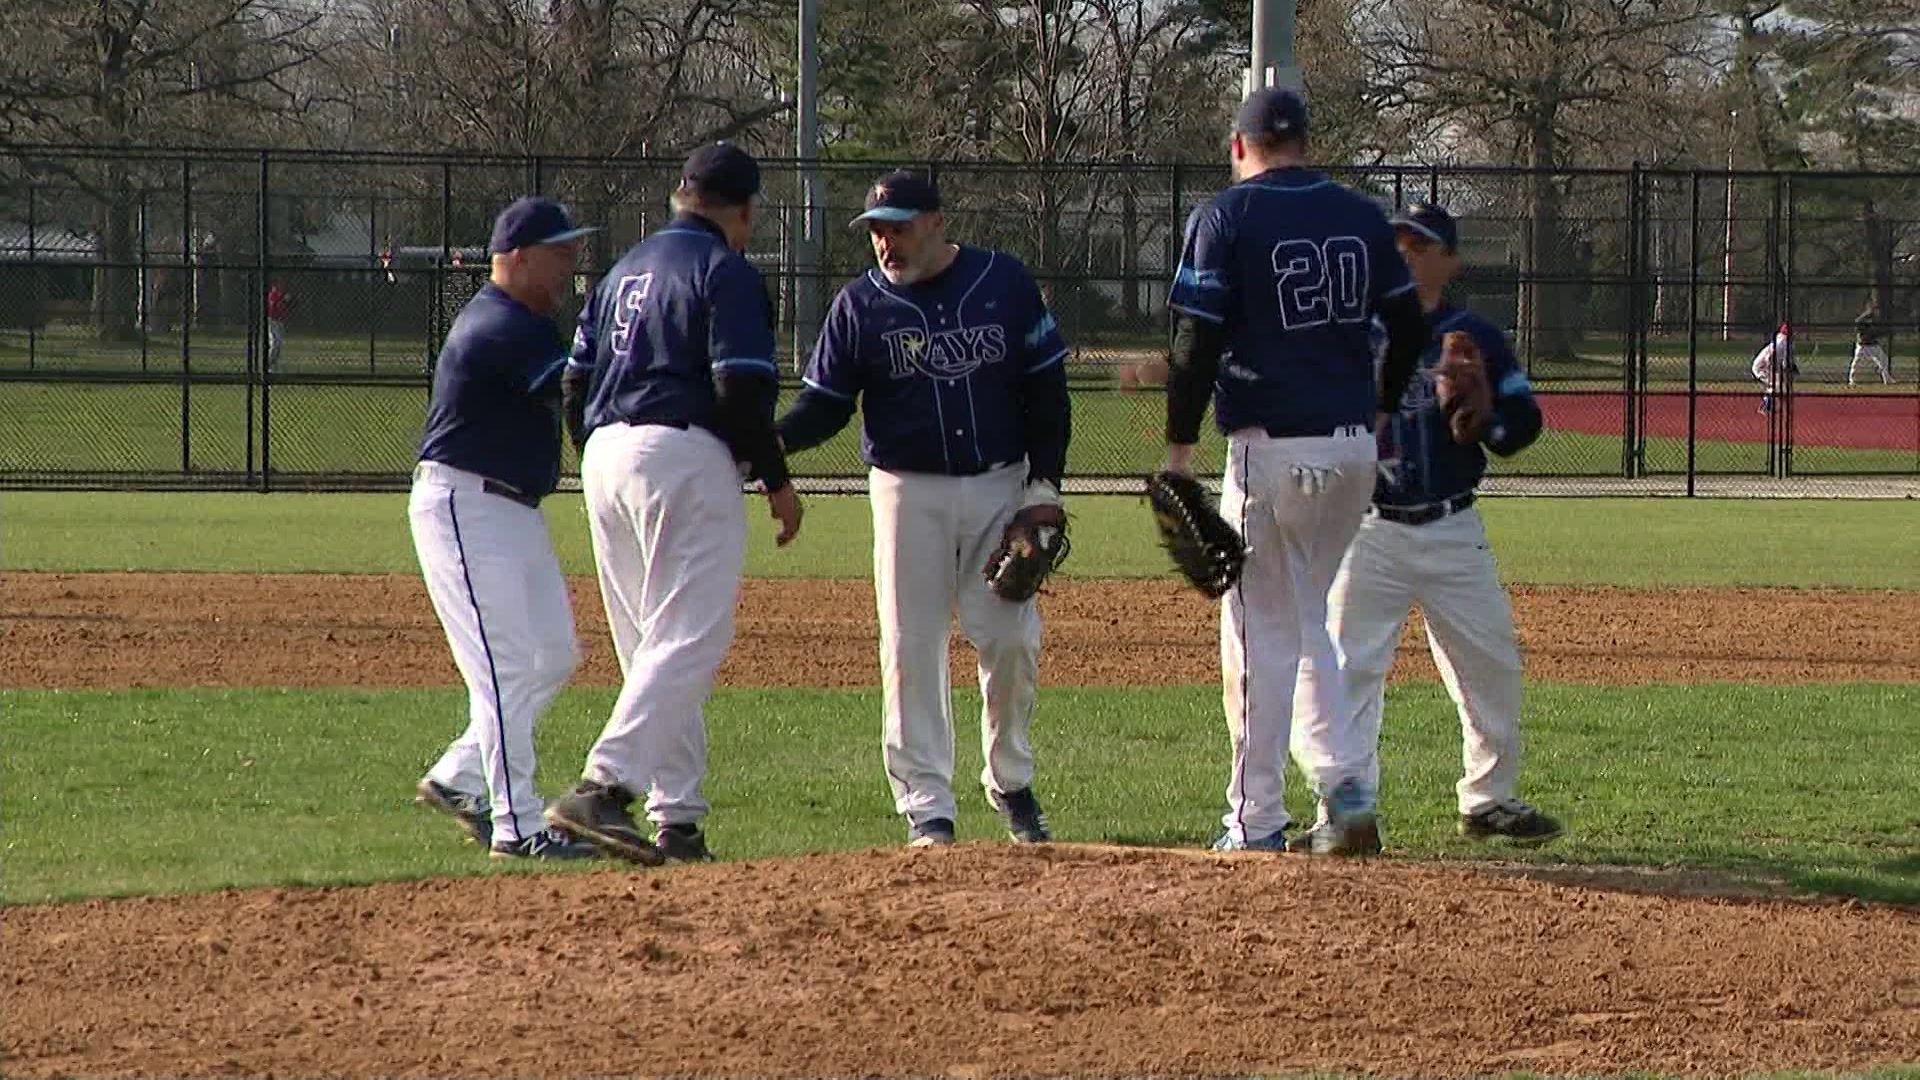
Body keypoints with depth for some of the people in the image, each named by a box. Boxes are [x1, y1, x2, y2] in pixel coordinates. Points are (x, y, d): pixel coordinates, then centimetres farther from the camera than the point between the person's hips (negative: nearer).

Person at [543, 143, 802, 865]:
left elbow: (575, 386, 19)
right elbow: (742, 391, -13)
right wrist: (777, 481, -5)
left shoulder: (624, 270, 19)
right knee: (689, 641, -12)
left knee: (654, 650, 12)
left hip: (606, 454, 8)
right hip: (684, 455, -8)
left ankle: (677, 820, 10)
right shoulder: (725, 271, -5)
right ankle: (603, 786, -27)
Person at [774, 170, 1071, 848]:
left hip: (1001, 486, 0)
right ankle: (925, 805, 2)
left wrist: (1045, 484, -2)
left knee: (1011, 639, -3)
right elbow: (825, 402, 1)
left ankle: (1010, 781, 17)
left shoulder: (1004, 283, 1)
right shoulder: (860, 304, 0)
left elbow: (1046, 387, 4)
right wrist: (773, 439, -20)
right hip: (910, 492, 0)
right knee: (911, 647, -4)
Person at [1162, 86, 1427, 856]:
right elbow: (1409, 327, 12)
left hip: (1273, 447, -5)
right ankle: (1343, 786, 2)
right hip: (1355, 447, 5)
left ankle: (1256, 821, 2)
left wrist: (1179, 447, -6)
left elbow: (1200, 340, -12)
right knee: (1305, 623, 18)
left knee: (1261, 630, 1)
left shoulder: (1228, 218, -6)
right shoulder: (1361, 216, 8)